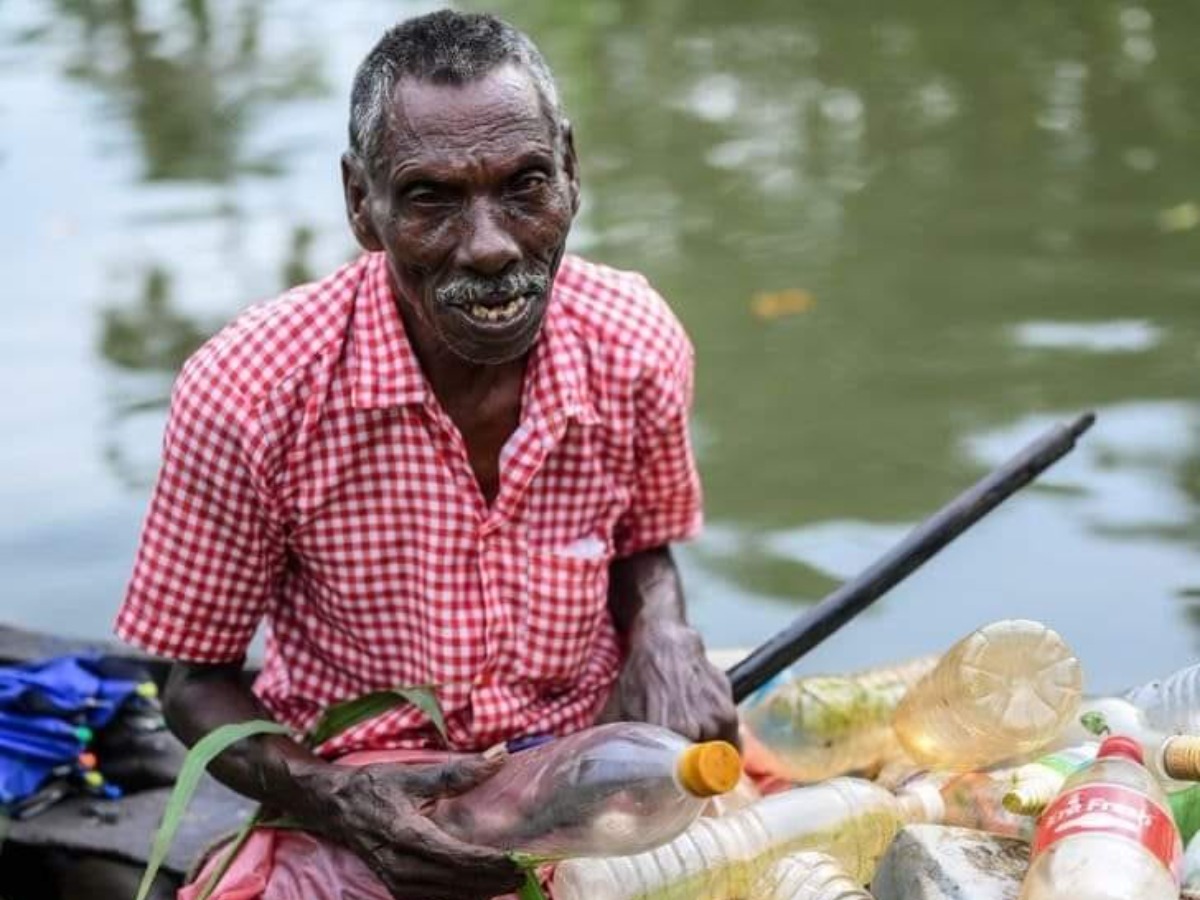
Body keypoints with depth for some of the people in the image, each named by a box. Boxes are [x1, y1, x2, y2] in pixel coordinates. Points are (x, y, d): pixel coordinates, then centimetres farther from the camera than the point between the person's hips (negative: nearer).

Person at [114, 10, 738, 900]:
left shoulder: (636, 347, -9)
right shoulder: (248, 392, -19)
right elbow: (200, 683, -6)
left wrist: (664, 638, -9)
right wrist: (331, 795, -24)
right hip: (360, 826, -3)